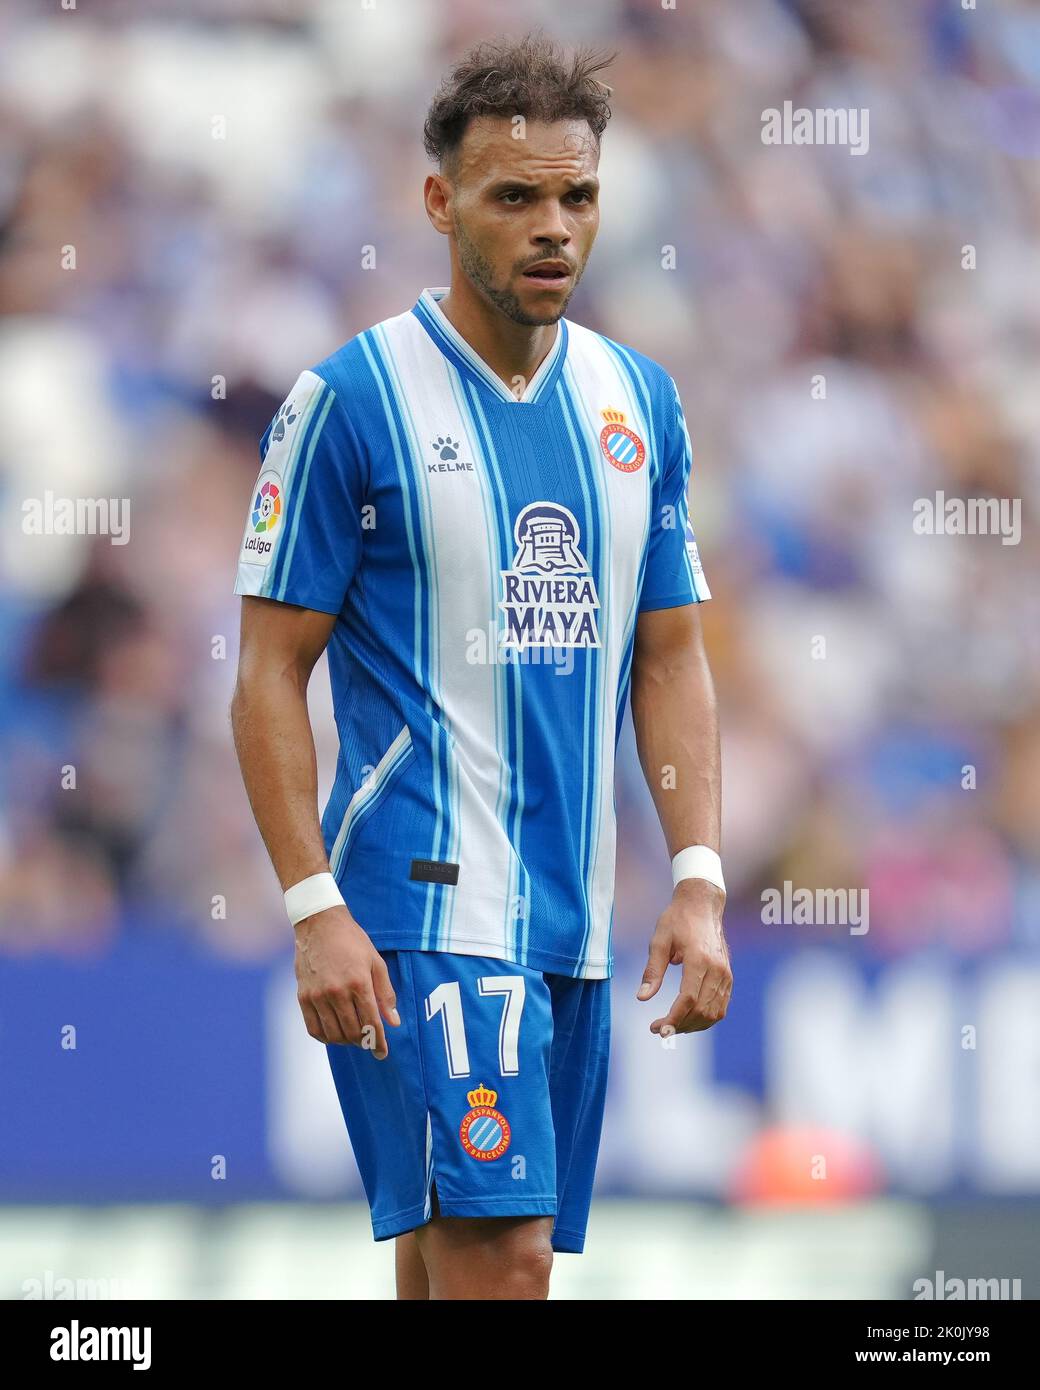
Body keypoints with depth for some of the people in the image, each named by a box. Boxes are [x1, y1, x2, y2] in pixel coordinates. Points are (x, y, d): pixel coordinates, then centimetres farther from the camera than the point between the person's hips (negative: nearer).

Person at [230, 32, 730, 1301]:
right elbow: (269, 679, -6)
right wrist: (315, 909, -14)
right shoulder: (351, 400, -7)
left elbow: (670, 660, 15)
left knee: (454, 1253, 11)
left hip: (572, 916, 6)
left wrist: (698, 883, 4)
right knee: (499, 1255, -17)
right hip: (423, 907, -6)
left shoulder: (638, 401, 10)